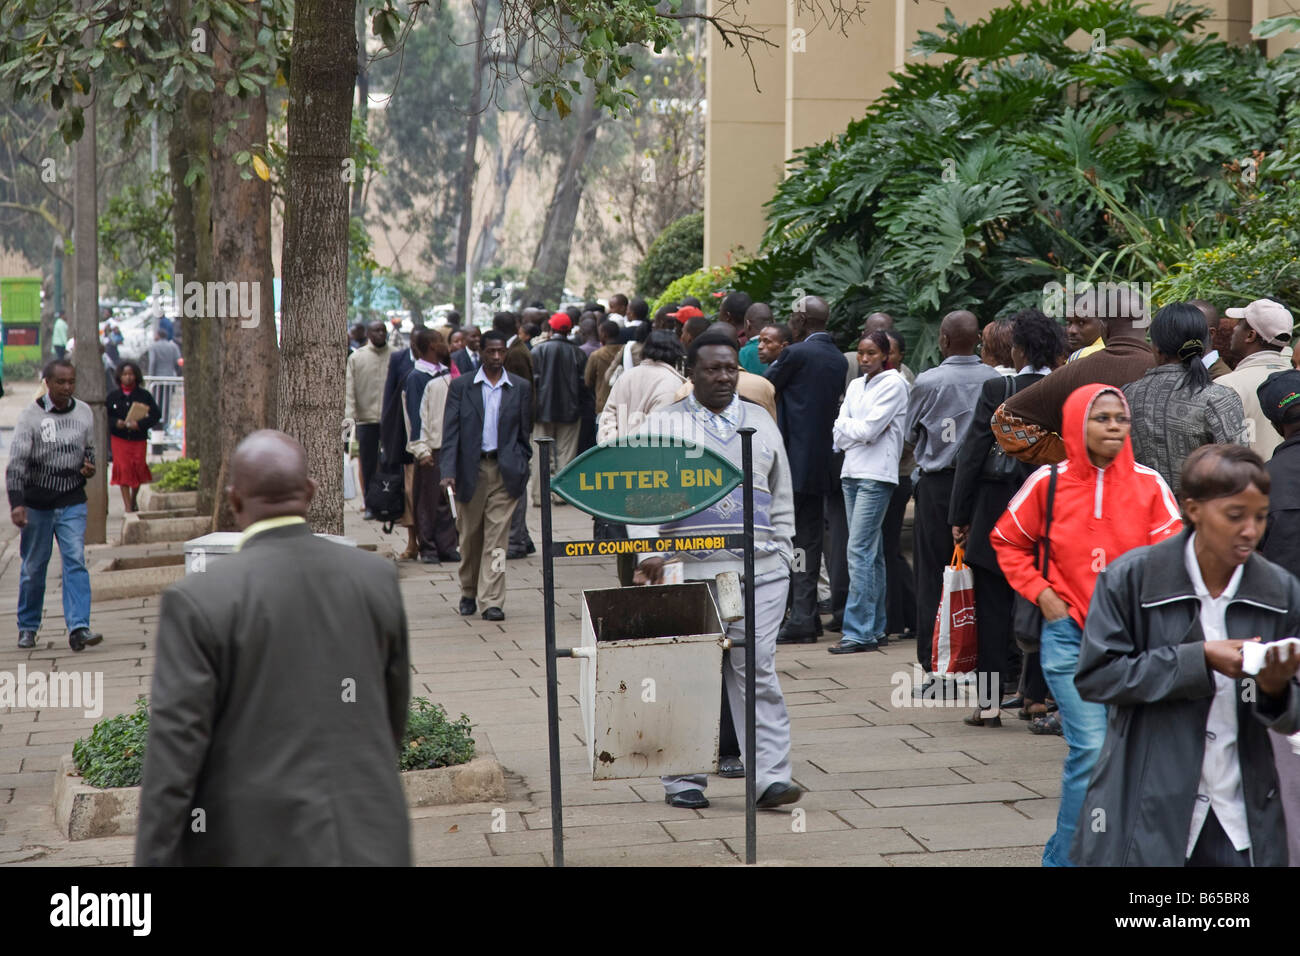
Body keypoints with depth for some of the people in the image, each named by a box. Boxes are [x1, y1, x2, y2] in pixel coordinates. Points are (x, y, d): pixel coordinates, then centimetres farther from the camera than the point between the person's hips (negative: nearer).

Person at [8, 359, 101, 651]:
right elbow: (16, 461, -12)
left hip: (72, 501, 2)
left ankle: (78, 627, -17)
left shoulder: (84, 413, 5)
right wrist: (16, 503, -22)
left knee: (75, 561, -11)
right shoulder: (31, 415, -7)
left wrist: (89, 466, -3)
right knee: (34, 566, 7)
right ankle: (27, 627, 23)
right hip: (37, 502, -2)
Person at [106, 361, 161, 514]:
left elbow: (156, 415, -4)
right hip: (119, 438, 0)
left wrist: (140, 424, -18)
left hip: (138, 438, 0)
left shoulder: (144, 395, 0)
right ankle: (128, 506, -3)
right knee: (123, 469, -6)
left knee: (138, 468, 1)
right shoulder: (113, 396, 3)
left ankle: (134, 498, 30)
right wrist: (116, 423, -15)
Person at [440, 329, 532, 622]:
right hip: (471, 469, 0)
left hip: (504, 472, 0)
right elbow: (451, 431, -2)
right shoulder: (461, 387, 3)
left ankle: (491, 601, -6)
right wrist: (448, 471, -12)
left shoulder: (520, 388, 6)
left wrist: (521, 467, 4)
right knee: (470, 536, 10)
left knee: (497, 537, -5)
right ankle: (468, 593, 29)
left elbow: (525, 433, 11)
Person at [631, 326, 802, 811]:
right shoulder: (664, 424, 8)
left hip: (759, 571, 2)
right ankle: (685, 779, 8)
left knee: (757, 669, -5)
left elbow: (782, 498, 21)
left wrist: (780, 551, 11)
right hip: (687, 571, -2)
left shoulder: (760, 422, 18)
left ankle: (770, 776, -7)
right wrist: (650, 554, -10)